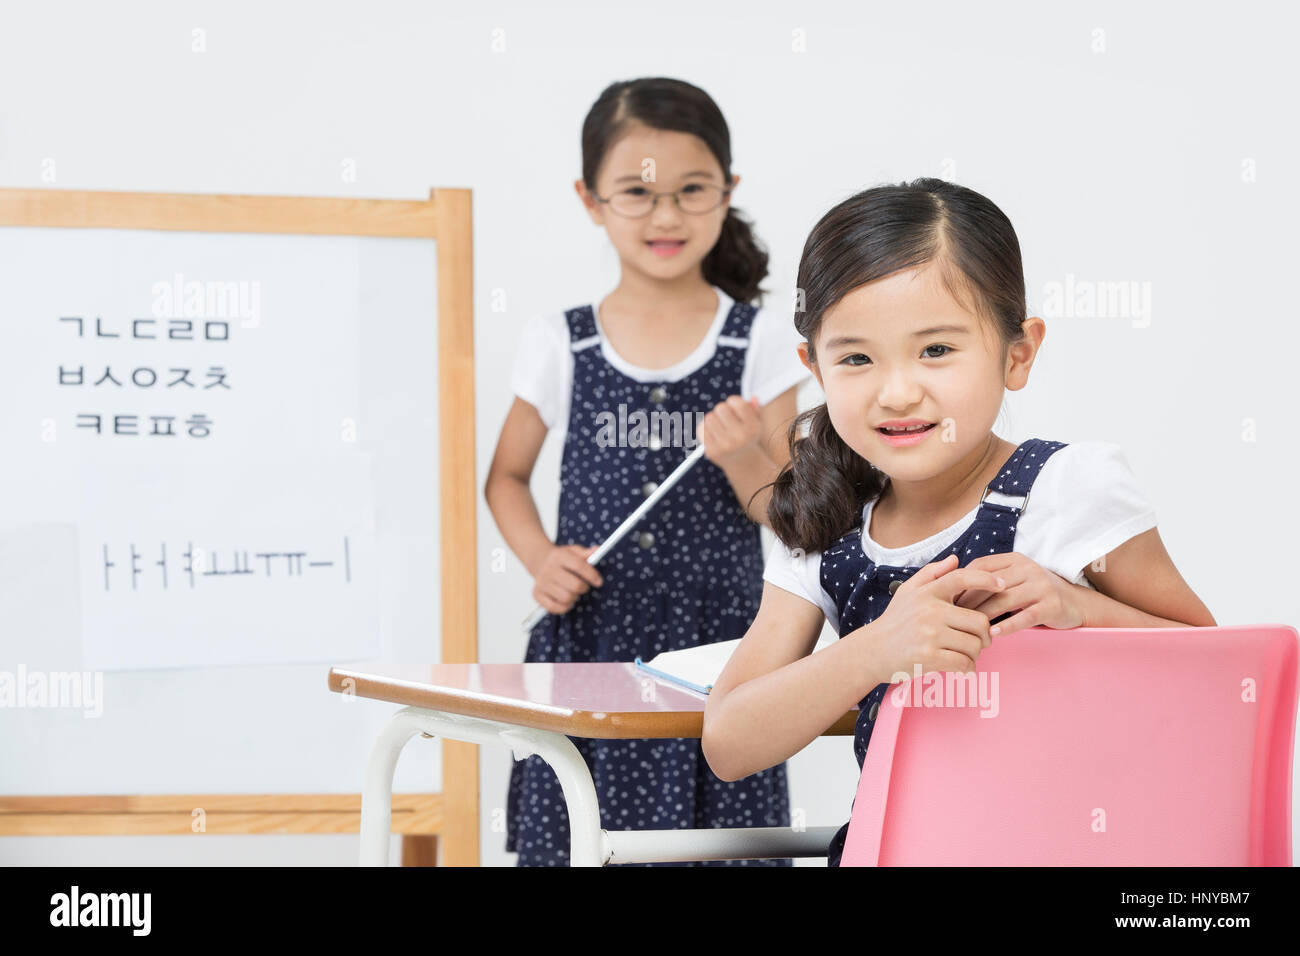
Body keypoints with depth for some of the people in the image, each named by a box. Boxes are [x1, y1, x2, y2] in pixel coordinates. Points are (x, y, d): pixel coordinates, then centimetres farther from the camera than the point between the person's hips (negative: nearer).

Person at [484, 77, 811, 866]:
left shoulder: (760, 341, 0)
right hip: (589, 649, 1)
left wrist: (744, 458, -18)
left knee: (710, 843, -3)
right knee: (577, 835, 0)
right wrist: (541, 560, -2)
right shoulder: (560, 344, 3)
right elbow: (507, 477, 16)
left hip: (716, 648, -1)